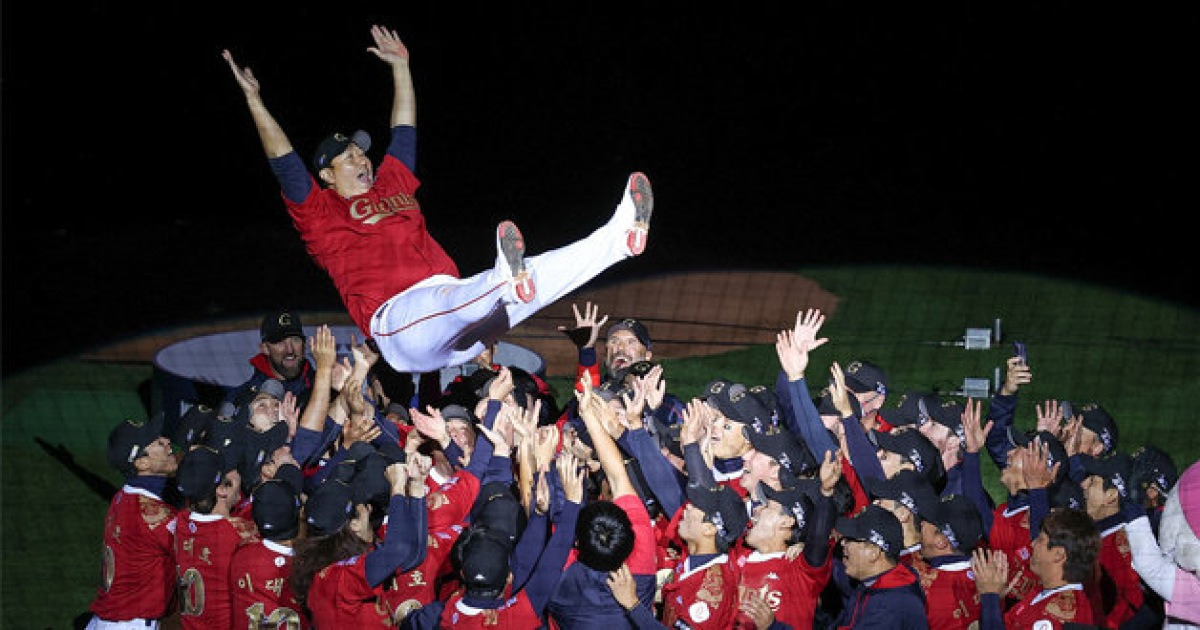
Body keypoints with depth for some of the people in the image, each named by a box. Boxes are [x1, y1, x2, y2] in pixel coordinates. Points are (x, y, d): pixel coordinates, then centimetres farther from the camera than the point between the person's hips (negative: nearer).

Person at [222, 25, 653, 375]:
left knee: (535, 274, -12)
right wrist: (254, 100, 2)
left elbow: (405, 132, 40)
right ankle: (505, 283, -73)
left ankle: (621, 235, -26)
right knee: (453, 296, -41)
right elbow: (283, 161, 6)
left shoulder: (392, 185, 32)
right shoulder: (319, 211, 15)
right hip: (397, 318, -7)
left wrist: (400, 67, 43)